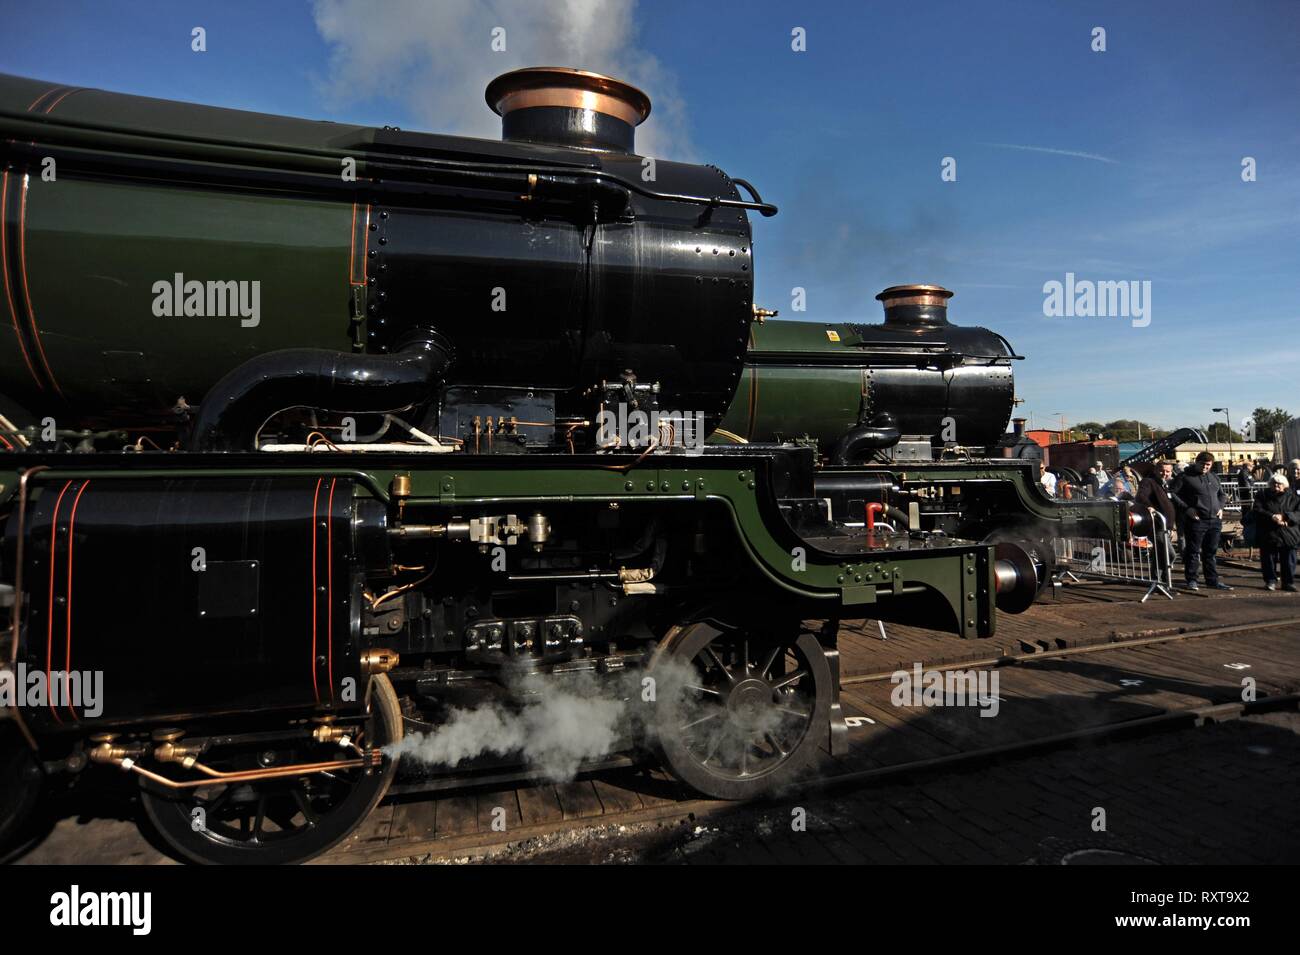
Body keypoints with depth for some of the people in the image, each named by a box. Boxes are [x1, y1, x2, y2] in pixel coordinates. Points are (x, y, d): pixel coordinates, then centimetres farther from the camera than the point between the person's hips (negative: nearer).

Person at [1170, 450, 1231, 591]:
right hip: (1196, 520, -6)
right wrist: (1186, 508, -15)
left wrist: (1220, 507, 12)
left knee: (1211, 552, 12)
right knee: (1193, 551, -1)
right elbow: (1172, 493, -9)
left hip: (1215, 521, 6)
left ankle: (1213, 580, 19)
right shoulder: (1185, 477, -3)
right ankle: (1191, 580, 7)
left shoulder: (1213, 477, 18)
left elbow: (1222, 494, 30)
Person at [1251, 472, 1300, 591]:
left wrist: (1285, 517, -18)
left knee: (1289, 560, 4)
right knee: (1268, 559, 3)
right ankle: (1270, 581, 14)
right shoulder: (1263, 495, 7)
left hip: (1288, 535, 0)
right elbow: (1258, 510, -5)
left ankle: (1288, 582, 15)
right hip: (1268, 534, 0)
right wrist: (1272, 517, -21)